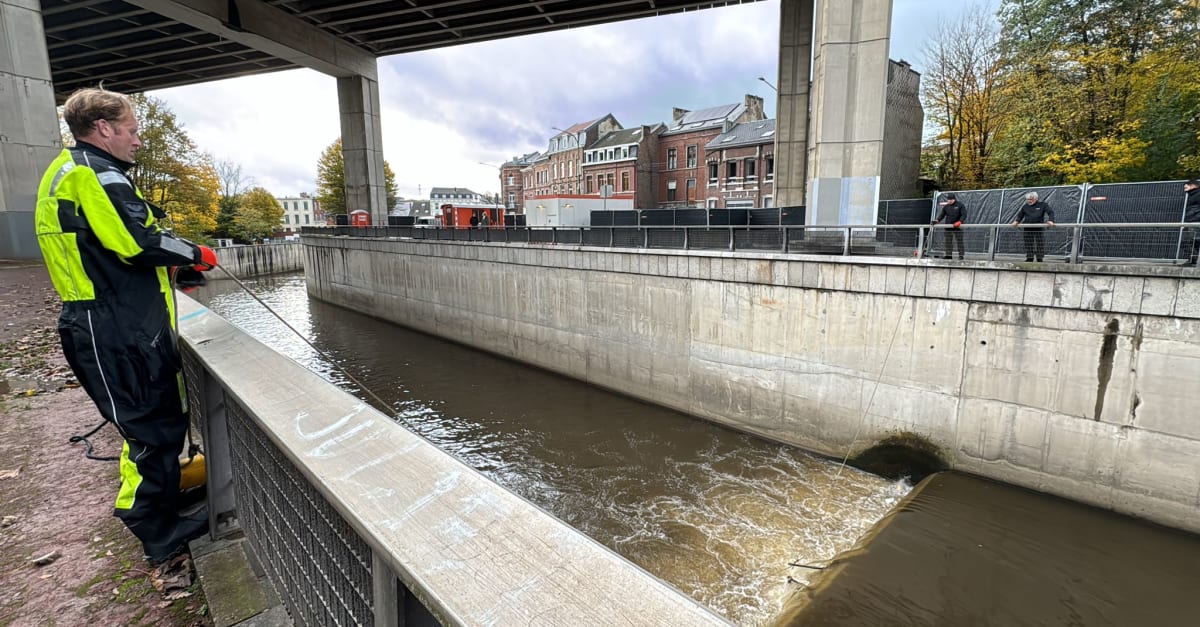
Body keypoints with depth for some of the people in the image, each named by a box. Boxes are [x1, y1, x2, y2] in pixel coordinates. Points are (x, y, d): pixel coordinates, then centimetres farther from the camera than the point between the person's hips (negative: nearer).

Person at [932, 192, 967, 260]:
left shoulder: (960, 205, -3)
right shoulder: (946, 207, 10)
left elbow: (964, 215, -8)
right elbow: (942, 214, 8)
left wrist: (960, 221, -24)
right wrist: (937, 220, -11)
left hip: (957, 226, -4)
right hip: (948, 226, 4)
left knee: (959, 241, -1)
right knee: (948, 241, 7)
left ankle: (961, 255, 3)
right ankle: (948, 254, 14)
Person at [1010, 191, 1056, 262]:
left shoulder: (1042, 205, 1)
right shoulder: (1025, 206, 9)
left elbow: (1050, 212, -4)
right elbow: (1020, 215, 18)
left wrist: (1050, 220, -21)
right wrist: (1016, 221, -1)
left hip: (1039, 228, -2)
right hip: (1028, 229, 2)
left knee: (1040, 244, 1)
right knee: (1028, 244, 3)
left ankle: (1039, 258, 9)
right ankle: (1029, 258, 11)